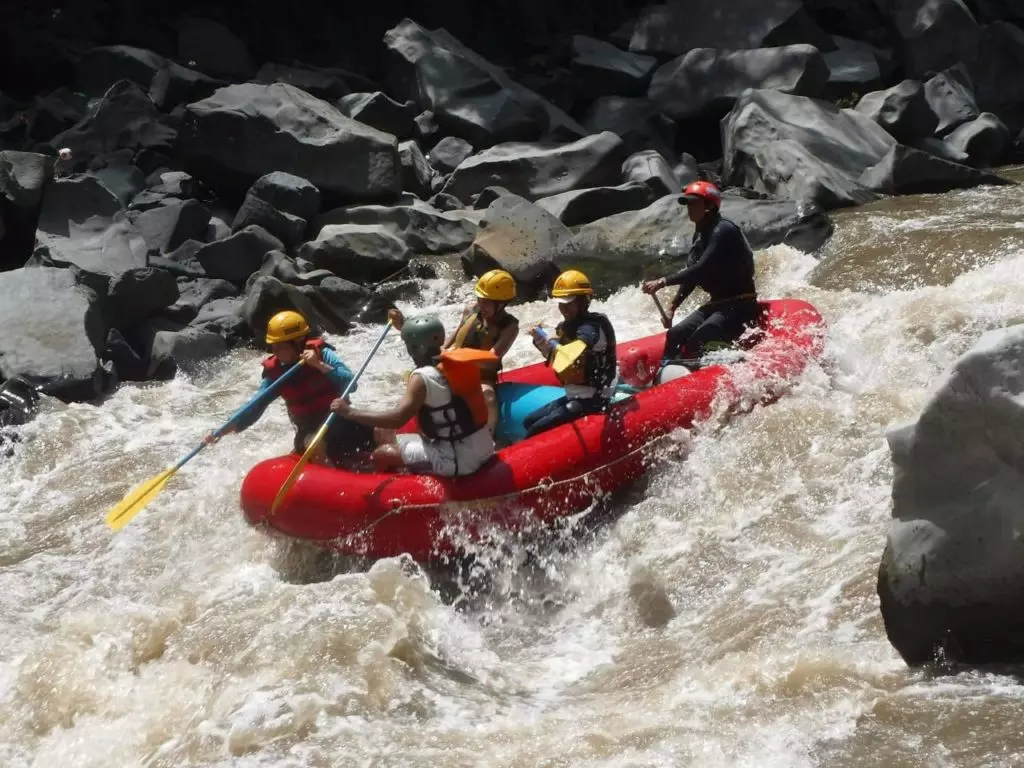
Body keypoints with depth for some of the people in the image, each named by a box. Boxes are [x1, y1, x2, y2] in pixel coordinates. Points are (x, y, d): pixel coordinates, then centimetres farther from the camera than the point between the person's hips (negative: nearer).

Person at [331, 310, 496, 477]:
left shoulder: (423, 377, -19)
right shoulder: (454, 360, 5)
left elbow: (397, 418, -27)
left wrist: (349, 412, -20)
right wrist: (403, 327, 36)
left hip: (459, 459, -9)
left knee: (382, 455, -8)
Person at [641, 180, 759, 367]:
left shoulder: (723, 231, -17)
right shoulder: (700, 234, 13)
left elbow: (702, 269, -28)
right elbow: (692, 275, 19)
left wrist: (663, 282, -30)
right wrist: (673, 307, 13)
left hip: (740, 307, -9)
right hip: (717, 304, 9)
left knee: (696, 341, -27)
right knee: (675, 335, -4)